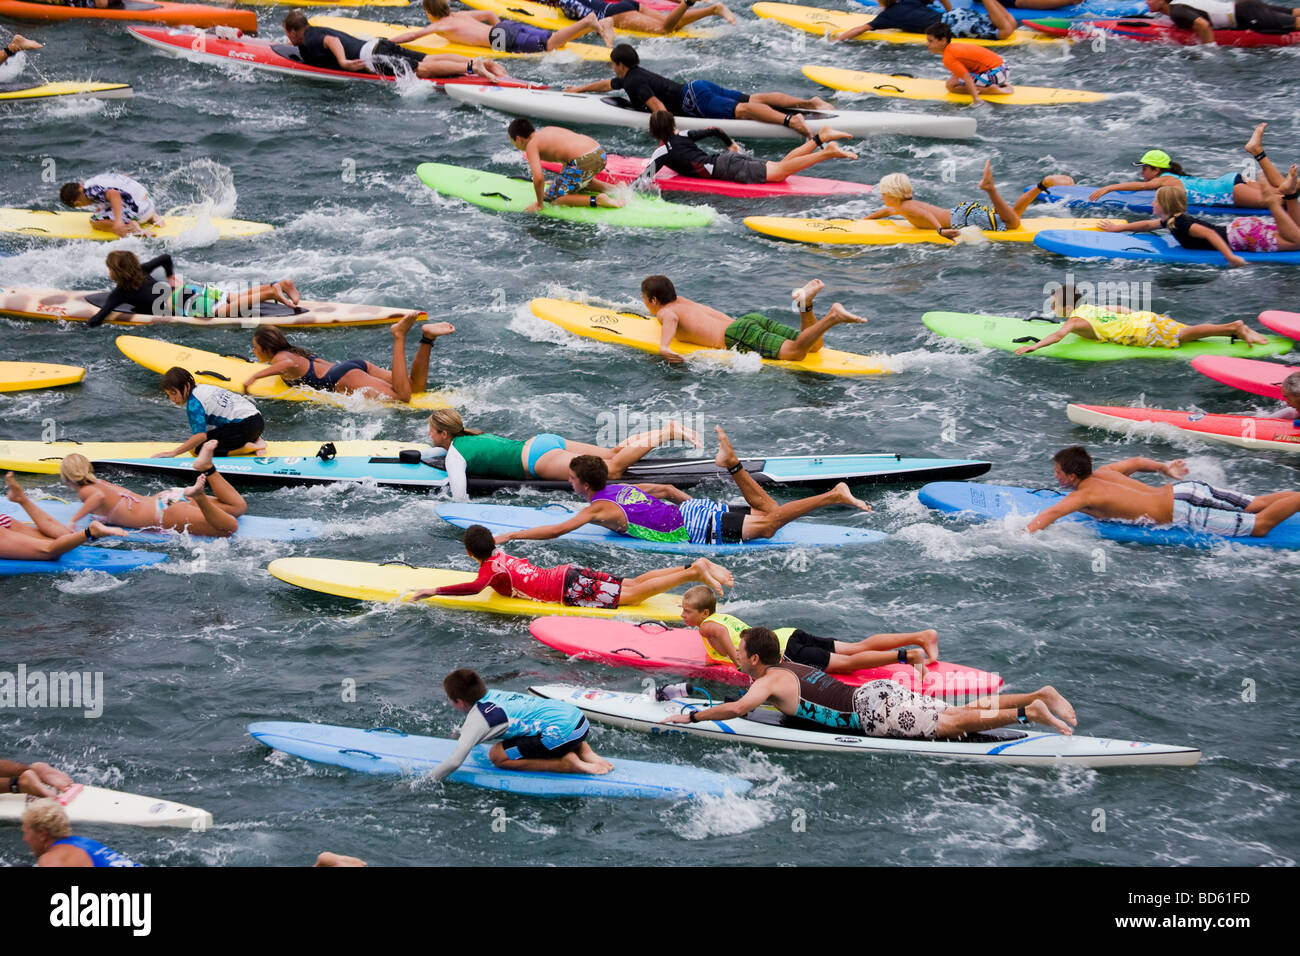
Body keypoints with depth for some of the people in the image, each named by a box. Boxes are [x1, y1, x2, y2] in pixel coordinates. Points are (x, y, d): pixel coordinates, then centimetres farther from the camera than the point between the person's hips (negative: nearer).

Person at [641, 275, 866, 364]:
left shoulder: (664, 312, 10)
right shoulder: (682, 301, 34)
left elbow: (671, 320, -15)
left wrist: (663, 347, -30)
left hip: (738, 335, -8)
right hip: (753, 319, 8)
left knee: (795, 353, -27)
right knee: (814, 346, 6)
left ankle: (834, 317, -44)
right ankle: (805, 305, -18)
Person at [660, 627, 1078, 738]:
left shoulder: (769, 681, -4)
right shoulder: (788, 666, 23)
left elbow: (738, 708, -22)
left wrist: (690, 717, -13)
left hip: (875, 710, -8)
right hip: (879, 693, 8)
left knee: (951, 725, -18)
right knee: (957, 714, 3)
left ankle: (1029, 712, -29)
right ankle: (1039, 695, -5)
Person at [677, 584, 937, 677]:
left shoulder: (706, 627, -6)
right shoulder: (723, 616, 20)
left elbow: (720, 632, -27)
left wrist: (739, 664, -23)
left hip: (785, 651, -9)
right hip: (787, 634, 9)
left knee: (848, 663, -19)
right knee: (858, 647, 4)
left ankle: (907, 656, -34)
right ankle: (921, 637, -2)